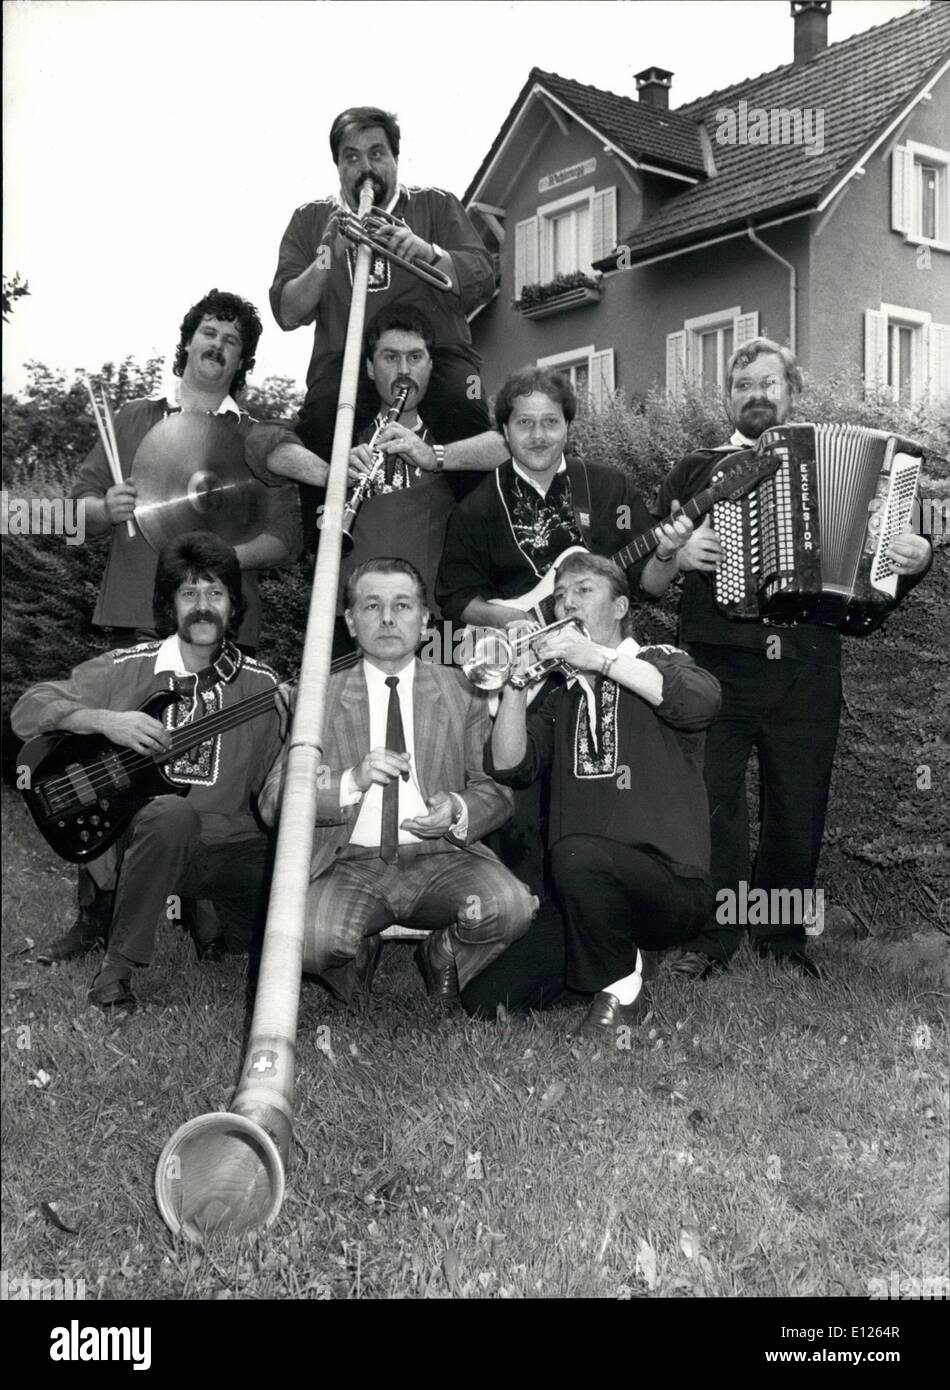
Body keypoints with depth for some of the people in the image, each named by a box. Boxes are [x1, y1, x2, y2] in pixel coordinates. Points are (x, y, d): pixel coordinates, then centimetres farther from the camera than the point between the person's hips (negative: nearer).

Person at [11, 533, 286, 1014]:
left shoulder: (259, 684, 5)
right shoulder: (127, 669, 0)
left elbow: (272, 789, 6)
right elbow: (27, 710, -2)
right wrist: (103, 720, -17)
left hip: (232, 849, 3)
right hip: (137, 841, -3)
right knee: (172, 812, -37)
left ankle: (217, 923, 18)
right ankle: (116, 967, -21)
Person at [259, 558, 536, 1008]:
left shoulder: (461, 692, 13)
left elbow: (497, 788, 10)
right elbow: (273, 801, 2)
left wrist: (459, 811, -13)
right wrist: (351, 782, -14)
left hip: (441, 857, 1)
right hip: (351, 865, 0)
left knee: (510, 907, -30)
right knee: (311, 941, -32)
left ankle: (443, 957, 3)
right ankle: (360, 957, 6)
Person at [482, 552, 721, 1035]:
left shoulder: (658, 664, 7)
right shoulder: (560, 696, 19)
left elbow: (703, 701, -18)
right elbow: (509, 767, 3)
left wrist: (597, 658, -19)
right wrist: (515, 684, -10)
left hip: (668, 880, -4)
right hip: (583, 891, 5)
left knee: (577, 853, -36)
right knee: (486, 995, -10)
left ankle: (620, 991, -12)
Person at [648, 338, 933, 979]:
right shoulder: (695, 470, 13)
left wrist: (914, 558, -5)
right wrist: (677, 556, -10)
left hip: (807, 674, 1)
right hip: (719, 667, -1)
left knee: (799, 811, 7)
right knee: (714, 805, -2)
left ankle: (784, 935, 23)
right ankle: (711, 939, 11)